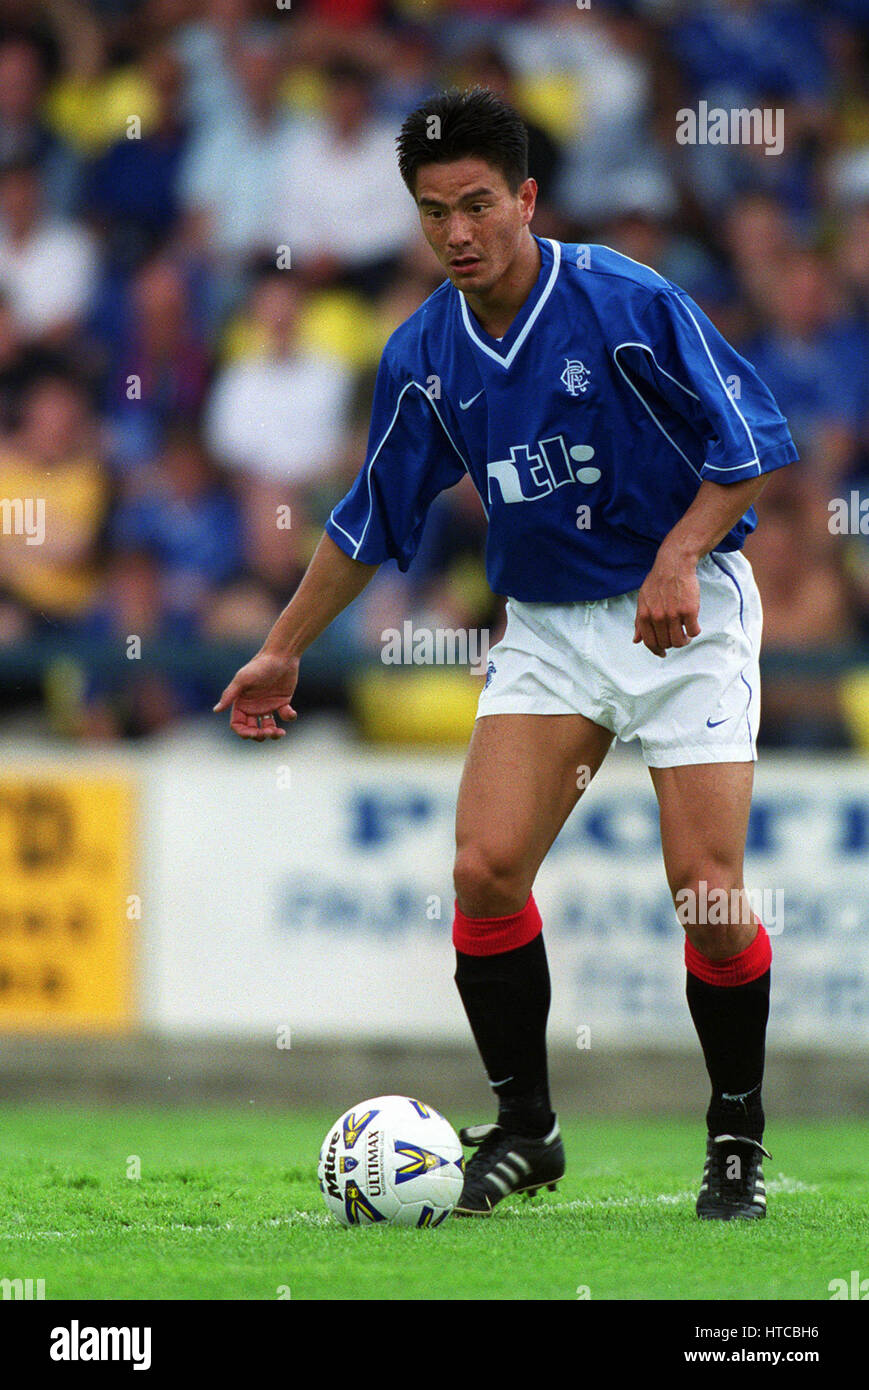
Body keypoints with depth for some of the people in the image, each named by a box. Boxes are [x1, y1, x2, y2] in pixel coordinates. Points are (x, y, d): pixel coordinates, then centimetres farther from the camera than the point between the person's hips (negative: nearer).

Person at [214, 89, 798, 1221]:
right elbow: (372, 517, 14)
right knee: (486, 869, -11)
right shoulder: (425, 355, 1)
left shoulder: (626, 303, -15)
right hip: (546, 625, 4)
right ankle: (524, 1127, 6)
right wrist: (283, 650, 18)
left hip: (682, 615, -4)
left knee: (707, 892, -12)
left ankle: (737, 1139, 7)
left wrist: (680, 556, -24)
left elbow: (747, 441, -10)